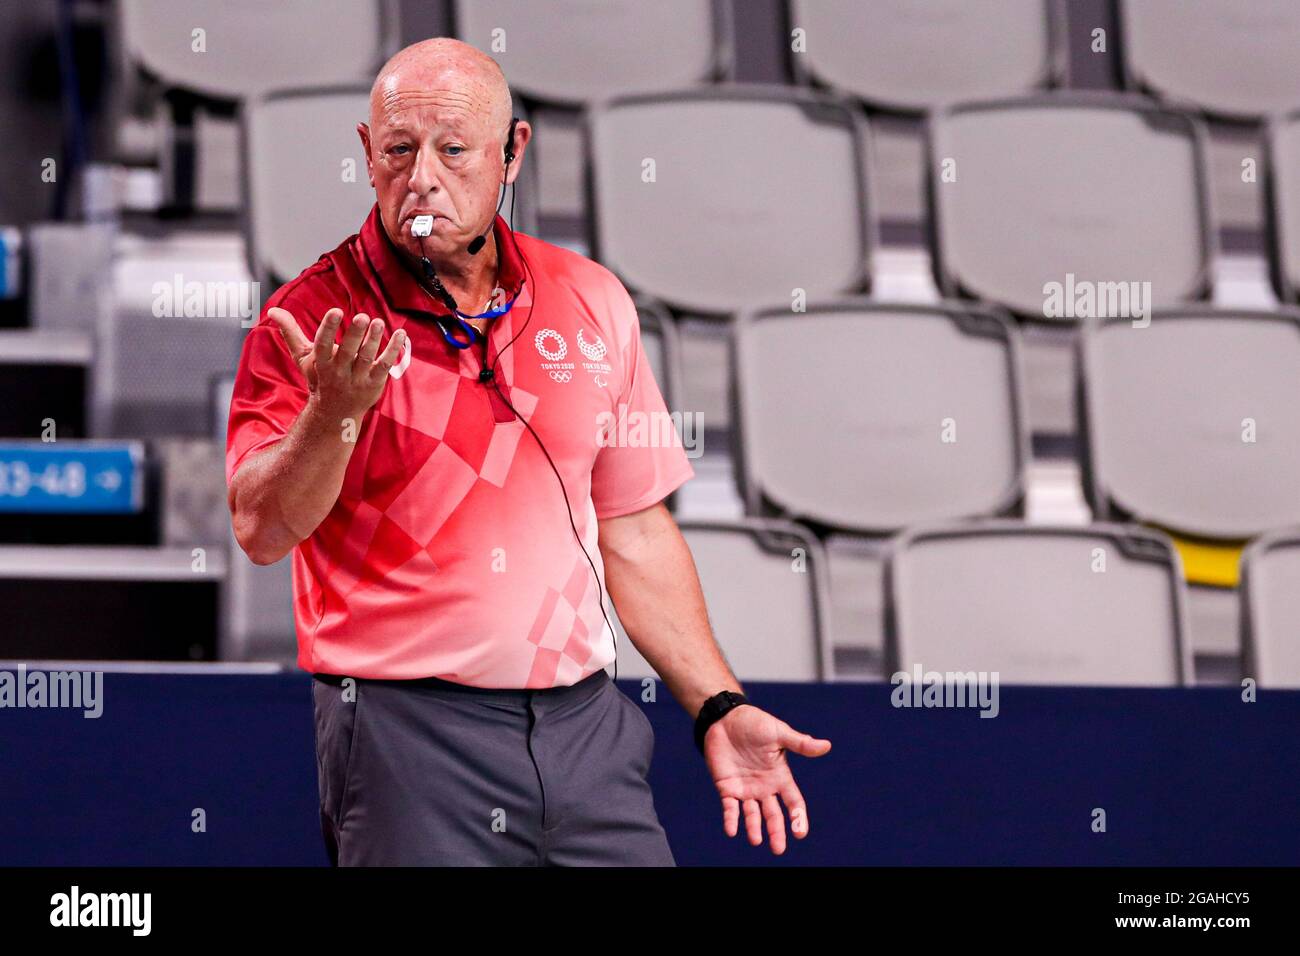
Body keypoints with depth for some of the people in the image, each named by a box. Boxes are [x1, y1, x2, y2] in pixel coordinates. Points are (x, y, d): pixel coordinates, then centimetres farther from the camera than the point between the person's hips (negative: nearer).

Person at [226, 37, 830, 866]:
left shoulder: (592, 301, 9)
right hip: (406, 733, -4)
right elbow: (262, 531, -13)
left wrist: (717, 706, 13)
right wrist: (334, 413, -29)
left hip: (585, 726, 4)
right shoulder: (314, 317, -3)